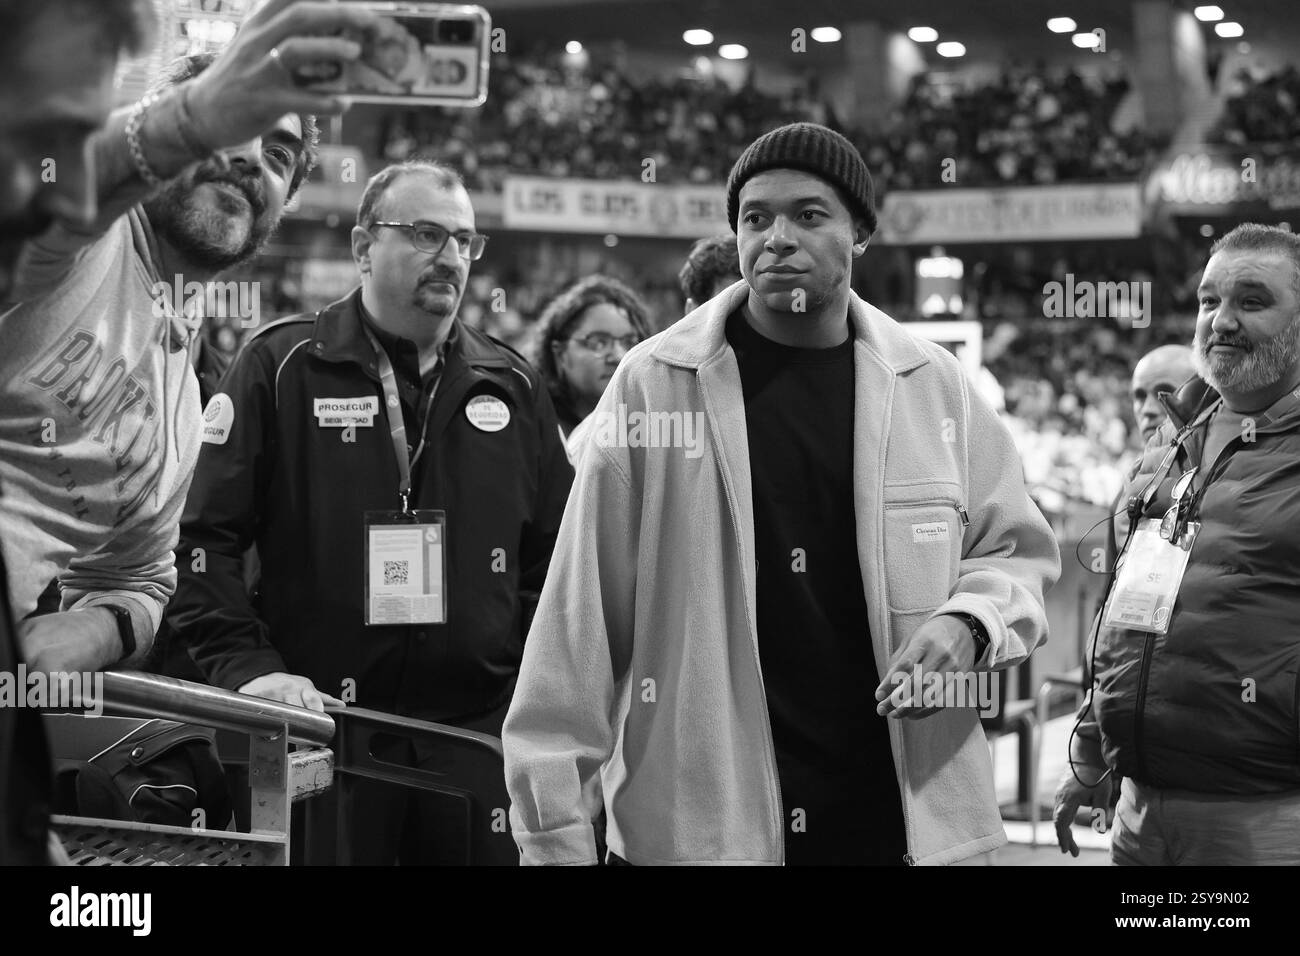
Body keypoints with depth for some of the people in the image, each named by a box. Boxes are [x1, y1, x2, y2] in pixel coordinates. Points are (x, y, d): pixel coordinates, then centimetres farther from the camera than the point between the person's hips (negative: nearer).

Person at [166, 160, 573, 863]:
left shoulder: (511, 385, 12)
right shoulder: (280, 369, 0)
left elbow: (555, 552, 18)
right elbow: (202, 536, -4)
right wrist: (248, 664, -14)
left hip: (482, 724, 3)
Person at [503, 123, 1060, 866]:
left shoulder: (933, 386, 4)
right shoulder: (654, 382, -4)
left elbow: (1018, 551, 14)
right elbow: (583, 619, -4)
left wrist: (967, 624, -7)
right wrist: (556, 830, -7)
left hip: (903, 822, 2)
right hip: (692, 826, -2)